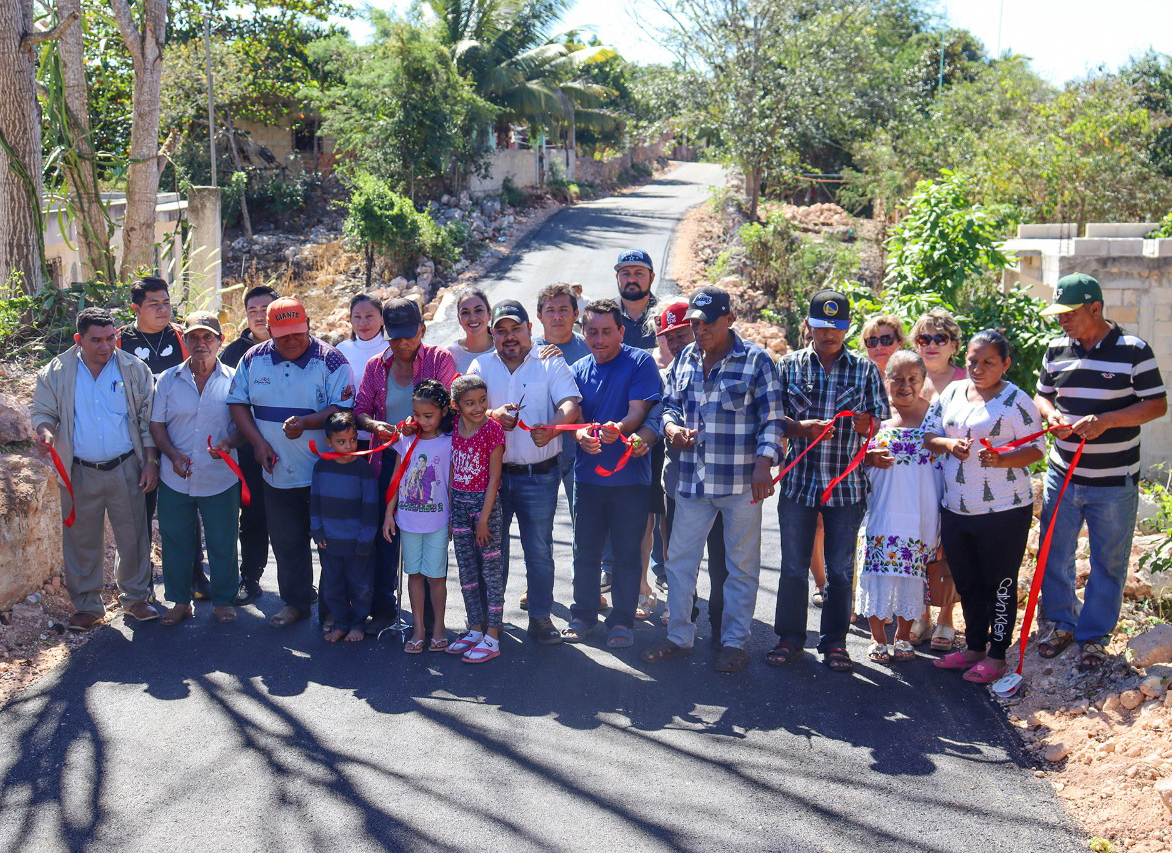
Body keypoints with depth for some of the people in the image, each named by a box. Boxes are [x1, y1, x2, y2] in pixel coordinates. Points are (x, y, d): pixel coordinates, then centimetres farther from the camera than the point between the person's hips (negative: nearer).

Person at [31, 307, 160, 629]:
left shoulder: (134, 369, -1)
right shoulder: (56, 373, -1)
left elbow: (148, 419, 3)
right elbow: (42, 411, 6)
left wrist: (151, 461, -1)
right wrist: (45, 430, -18)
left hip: (126, 469, 0)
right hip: (79, 472, 0)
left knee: (133, 537, 8)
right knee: (82, 541, 8)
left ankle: (135, 597, 25)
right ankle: (87, 605, 22)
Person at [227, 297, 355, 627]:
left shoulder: (329, 360, -8)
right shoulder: (253, 359, 4)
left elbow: (343, 408, -13)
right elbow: (238, 402, 9)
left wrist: (306, 422, -28)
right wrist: (258, 441, -4)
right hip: (277, 470, 4)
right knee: (286, 541, 13)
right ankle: (295, 602, 29)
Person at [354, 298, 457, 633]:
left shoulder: (440, 359, -1)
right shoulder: (376, 367, 9)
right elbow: (359, 410, 8)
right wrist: (374, 424, -14)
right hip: (388, 461, 3)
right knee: (384, 533, 4)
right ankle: (383, 608, 18)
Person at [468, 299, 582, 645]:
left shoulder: (551, 364, 2)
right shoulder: (481, 366, 10)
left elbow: (570, 404, -11)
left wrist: (551, 428, -32)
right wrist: (494, 415, -24)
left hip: (539, 474, -2)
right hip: (491, 472, 2)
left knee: (539, 549, 3)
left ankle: (540, 617, 17)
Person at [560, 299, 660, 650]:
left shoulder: (640, 362, -3)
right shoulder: (578, 370, 10)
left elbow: (639, 410, -12)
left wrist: (618, 429, -33)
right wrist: (581, 435, -21)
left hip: (630, 475, -3)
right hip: (588, 473, 4)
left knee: (627, 551, 4)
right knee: (585, 548, 10)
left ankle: (622, 620, 17)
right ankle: (583, 614, 26)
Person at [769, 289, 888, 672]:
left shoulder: (865, 369, 5)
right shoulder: (790, 365, 6)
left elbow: (881, 423, 5)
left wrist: (865, 422, -18)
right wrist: (802, 428, -16)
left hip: (846, 483, 0)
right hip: (798, 480, 0)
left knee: (841, 568, 6)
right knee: (793, 565, 7)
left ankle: (834, 642, 19)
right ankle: (790, 638, 20)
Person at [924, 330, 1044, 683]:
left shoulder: (1016, 400, -8)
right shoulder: (952, 392, 8)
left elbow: (1036, 449, -8)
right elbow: (928, 433, 11)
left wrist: (1002, 460, -26)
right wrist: (948, 444, -10)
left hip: (1004, 511, -5)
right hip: (955, 509, 6)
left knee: (1000, 584, 5)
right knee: (966, 583, 17)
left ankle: (997, 656, 17)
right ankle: (974, 647, 32)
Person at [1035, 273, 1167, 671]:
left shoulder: (1133, 350, -9)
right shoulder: (1056, 349, 4)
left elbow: (1157, 404, -9)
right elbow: (1043, 394, 15)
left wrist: (1106, 420, -21)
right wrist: (1052, 415, -8)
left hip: (1114, 482, -4)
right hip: (1062, 475, 4)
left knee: (1108, 563, 7)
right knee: (1054, 554, 11)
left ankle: (1093, 636, 21)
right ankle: (1062, 623, 30)